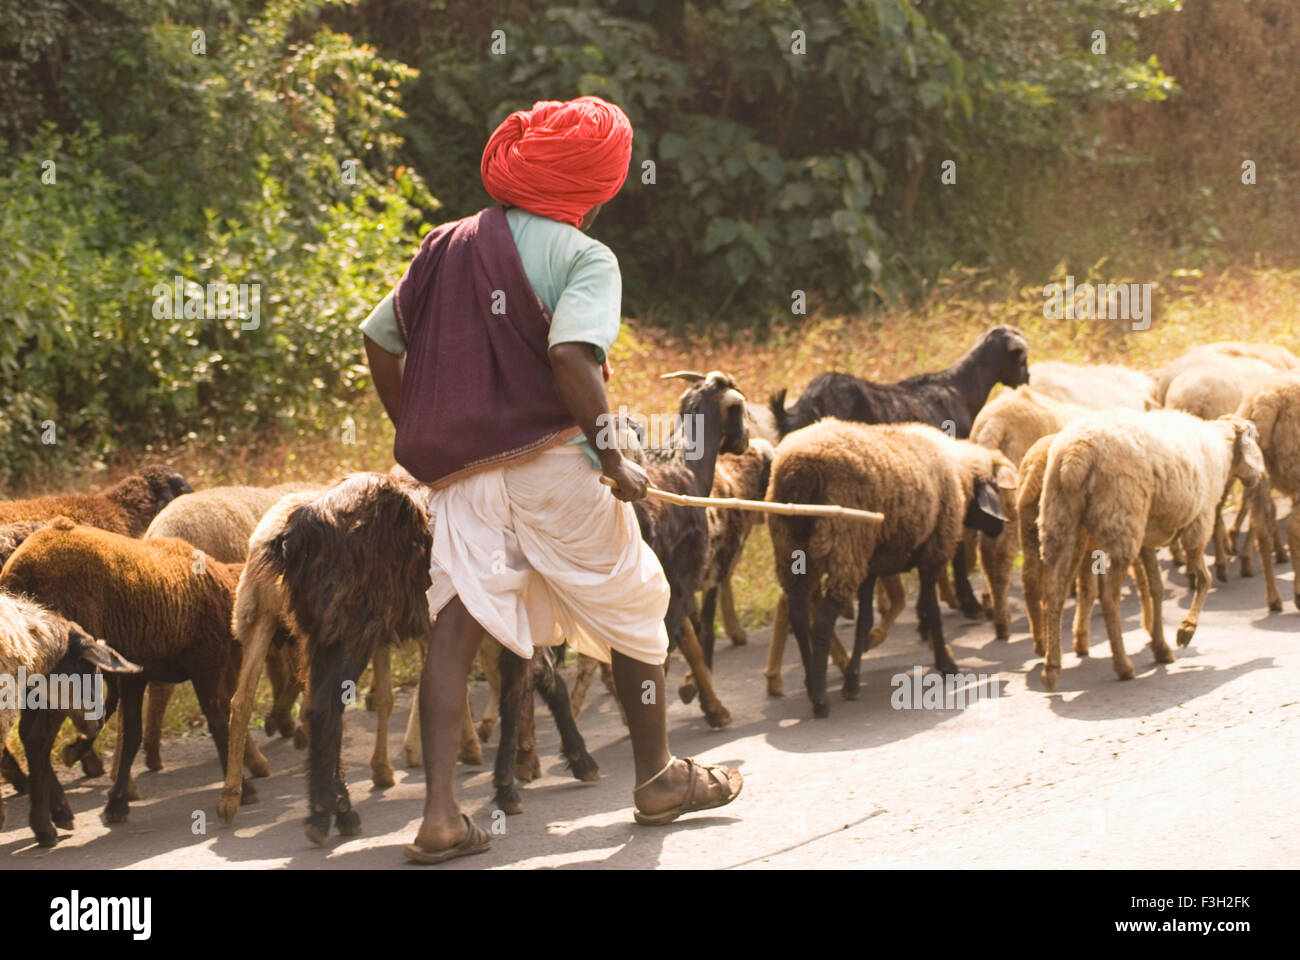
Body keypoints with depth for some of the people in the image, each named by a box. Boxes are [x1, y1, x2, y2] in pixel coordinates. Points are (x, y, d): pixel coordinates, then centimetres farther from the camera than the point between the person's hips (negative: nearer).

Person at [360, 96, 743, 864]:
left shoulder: (447, 246, 12)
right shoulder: (584, 258, -7)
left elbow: (380, 341, 14)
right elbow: (571, 357, -22)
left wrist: (417, 435, 23)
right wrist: (612, 458, -16)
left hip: (460, 472, 5)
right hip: (551, 460, -5)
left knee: (458, 622, 2)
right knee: (634, 609, 14)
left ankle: (441, 814, -10)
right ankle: (658, 778, 27)